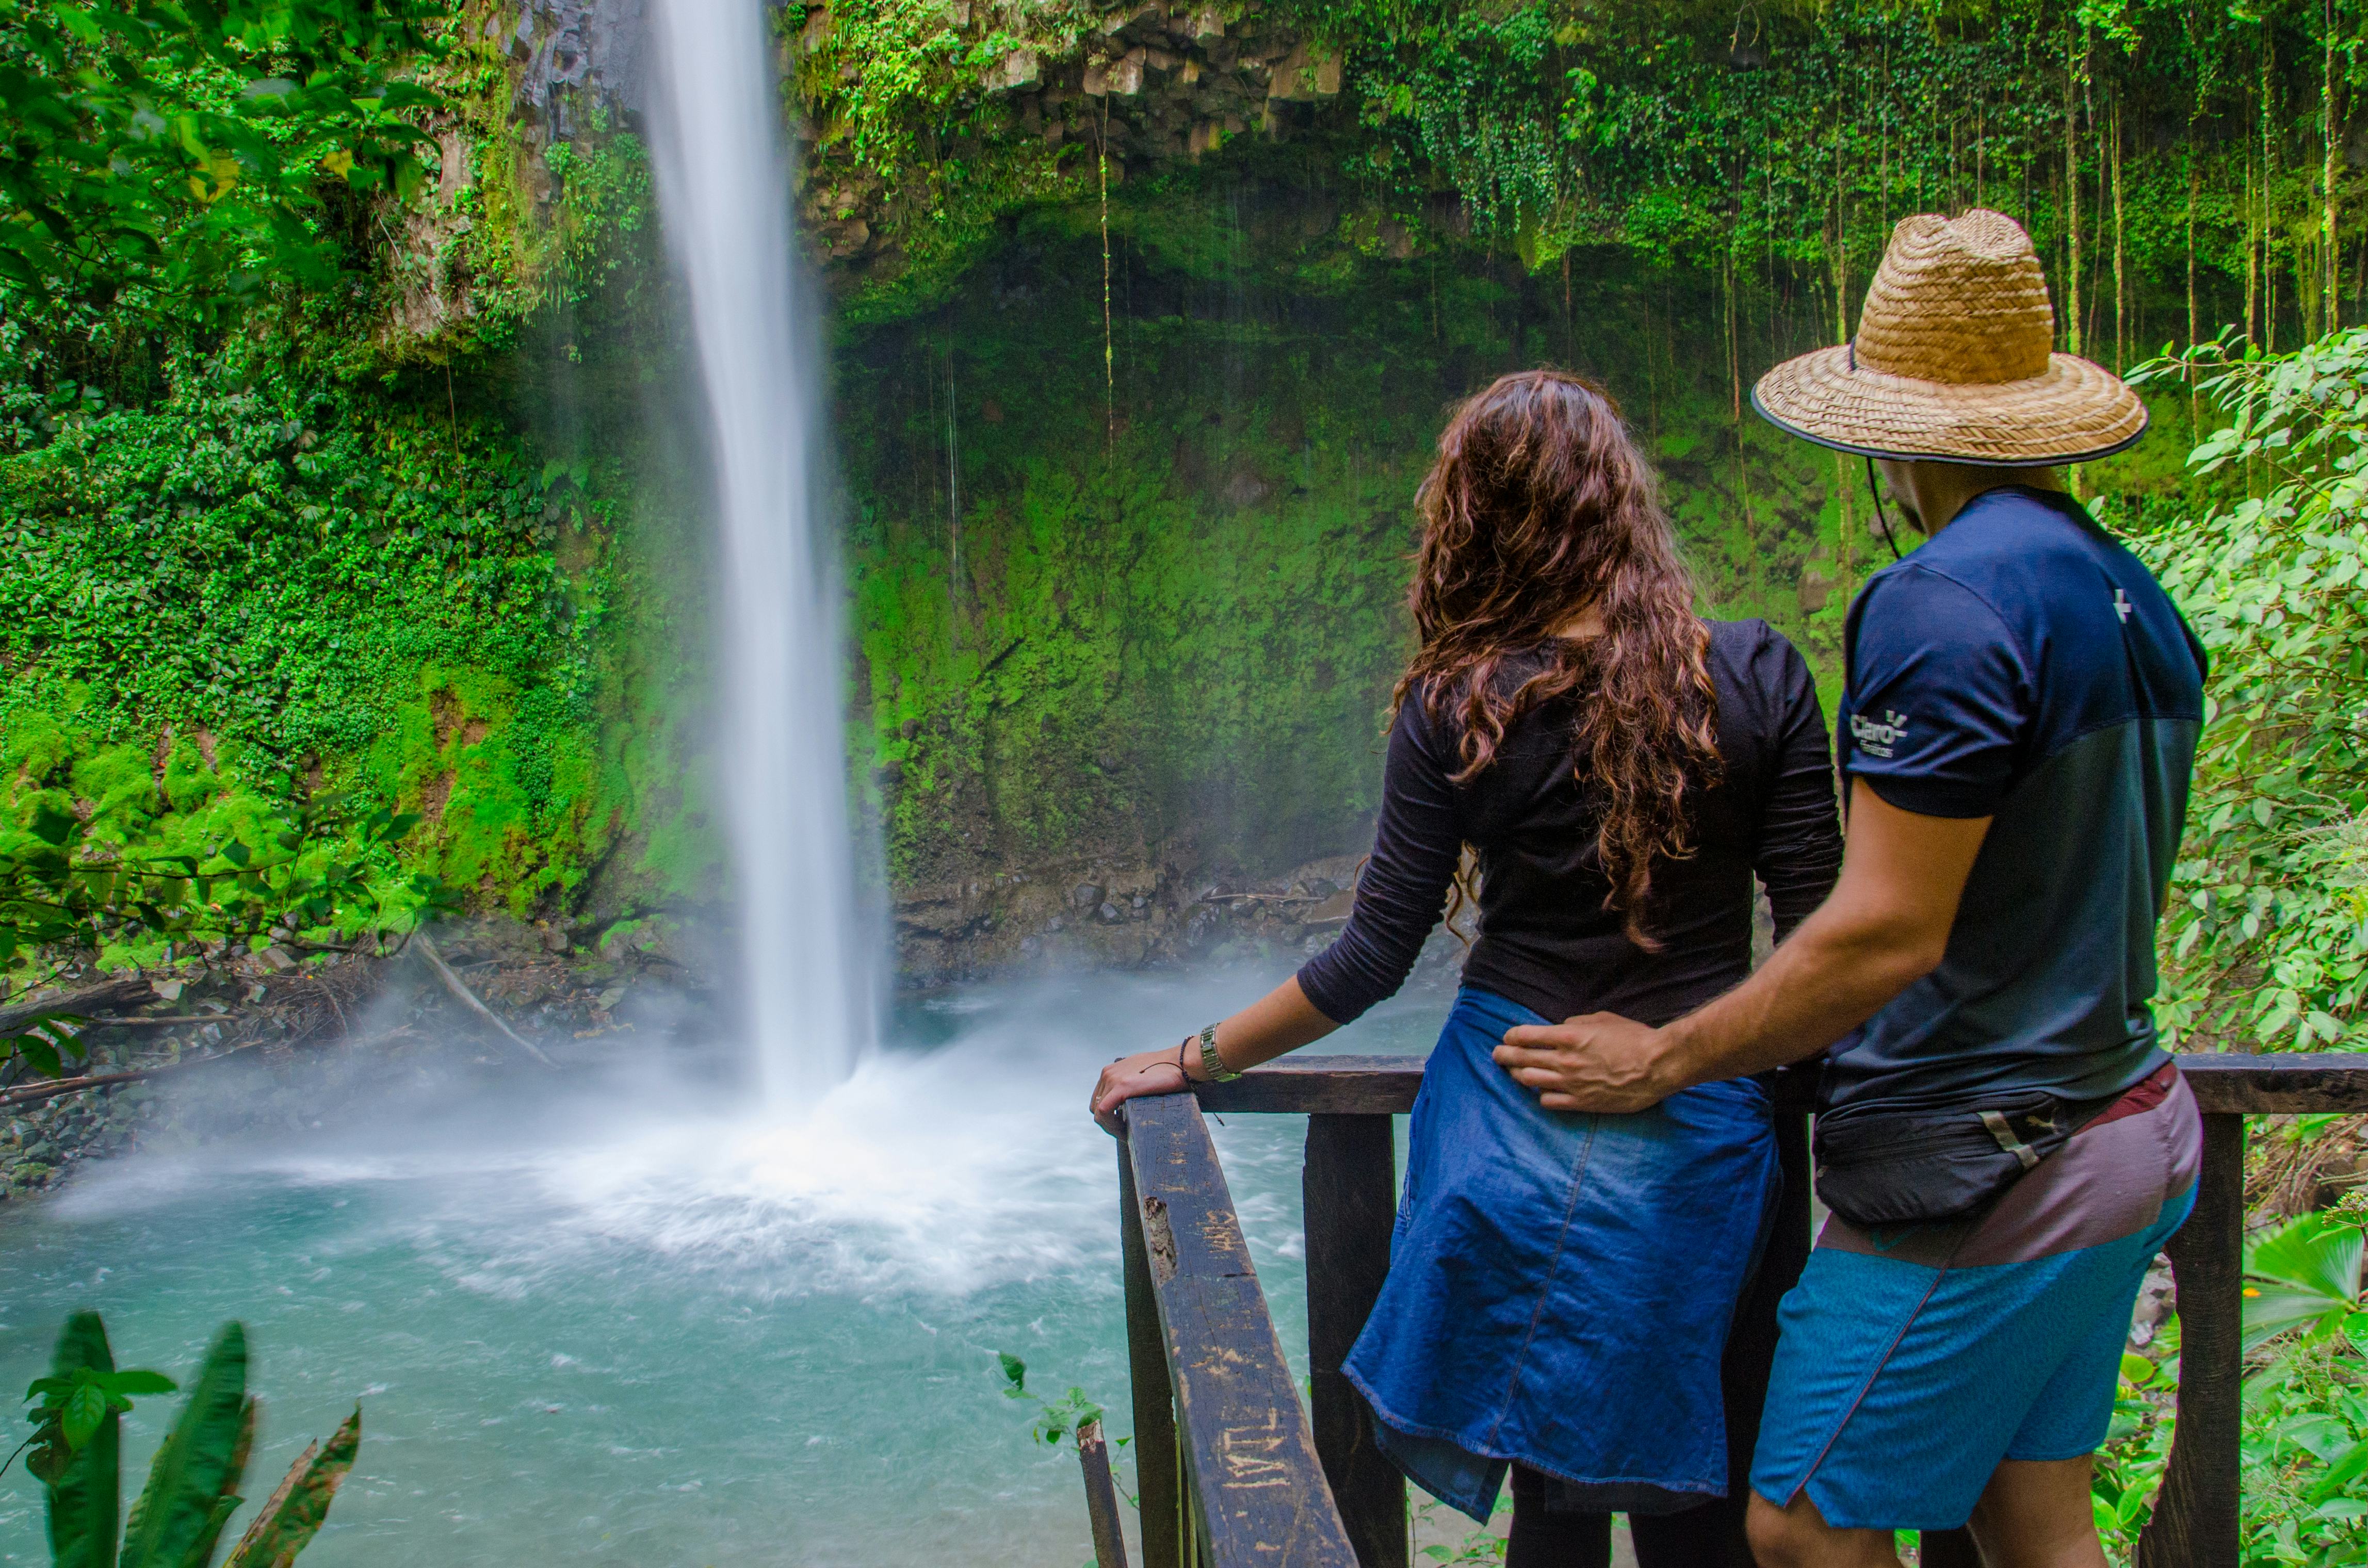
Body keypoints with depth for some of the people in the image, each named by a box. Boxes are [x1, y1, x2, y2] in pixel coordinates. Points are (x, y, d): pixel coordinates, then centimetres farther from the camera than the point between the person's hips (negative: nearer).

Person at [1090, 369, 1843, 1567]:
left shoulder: (1458, 711, -9)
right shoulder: (1758, 679, -6)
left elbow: (1373, 959, -7)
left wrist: (1191, 1061, 4)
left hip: (1514, 1128, -1)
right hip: (1698, 1131, 1)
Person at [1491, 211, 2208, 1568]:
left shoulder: (1947, 602, -20)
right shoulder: (2137, 598, 10)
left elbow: (1889, 934, -23)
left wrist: (1662, 1060, -12)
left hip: (1977, 1179, -9)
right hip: (2126, 1132, 9)